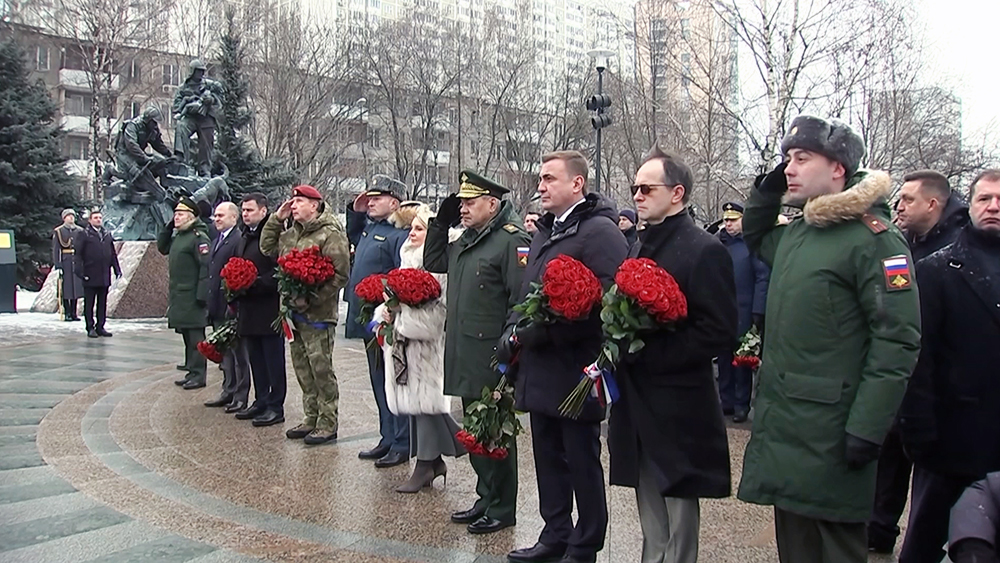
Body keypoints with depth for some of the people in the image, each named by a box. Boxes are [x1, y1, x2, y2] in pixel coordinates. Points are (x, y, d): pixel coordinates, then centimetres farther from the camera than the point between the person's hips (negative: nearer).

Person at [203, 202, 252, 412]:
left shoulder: (238, 240, -13)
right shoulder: (217, 241, 17)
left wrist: (234, 304, -21)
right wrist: (210, 303, 14)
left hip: (231, 307, -9)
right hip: (218, 307, 9)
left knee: (238, 352, 0)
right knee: (224, 352, 16)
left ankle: (240, 396, 7)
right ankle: (228, 391, 25)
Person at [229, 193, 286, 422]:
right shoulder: (244, 237, 18)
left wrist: (254, 284, -21)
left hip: (269, 308, -9)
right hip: (248, 310, 9)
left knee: (273, 358, -1)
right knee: (255, 359, 15)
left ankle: (275, 407, 5)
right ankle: (261, 401, 25)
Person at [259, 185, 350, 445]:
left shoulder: (331, 235, -11)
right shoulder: (291, 234, 15)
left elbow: (340, 275, -17)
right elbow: (267, 249, 23)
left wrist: (311, 299, -21)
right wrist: (276, 219, 12)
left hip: (318, 314, -8)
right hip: (295, 313, 8)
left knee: (321, 370, -2)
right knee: (303, 370, 14)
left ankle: (327, 424, 7)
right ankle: (311, 419, 25)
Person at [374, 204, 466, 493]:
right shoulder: (407, 260, 17)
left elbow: (439, 310, -20)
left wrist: (401, 311, -18)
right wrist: (386, 311, 1)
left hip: (426, 343, -9)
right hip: (404, 343, 9)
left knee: (425, 401, -4)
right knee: (414, 402, 10)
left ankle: (427, 464, 8)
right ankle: (432, 461, 19)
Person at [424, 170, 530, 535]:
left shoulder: (512, 240, -13)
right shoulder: (466, 241, 15)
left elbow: (521, 299, -19)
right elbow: (432, 264, 27)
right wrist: (441, 222, 16)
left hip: (492, 358, -9)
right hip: (464, 355, 9)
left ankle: (502, 508, 15)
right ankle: (486, 498, 30)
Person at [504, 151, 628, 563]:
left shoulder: (599, 231, -12)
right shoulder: (546, 232, 17)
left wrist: (544, 331, -23)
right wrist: (515, 330, 7)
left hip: (574, 370, -8)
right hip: (540, 370, 9)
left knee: (582, 463, 4)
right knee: (548, 458, 17)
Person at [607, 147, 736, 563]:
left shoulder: (704, 251, -12)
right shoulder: (639, 248, 13)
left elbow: (720, 332, -18)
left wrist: (648, 352, -20)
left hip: (678, 413, -7)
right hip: (638, 408, 8)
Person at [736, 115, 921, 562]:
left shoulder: (873, 238, -13)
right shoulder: (796, 232, 11)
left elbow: (898, 339, -17)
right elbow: (754, 235, 34)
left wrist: (867, 428, -21)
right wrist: (769, 186, 14)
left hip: (829, 435, -8)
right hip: (781, 423, 8)